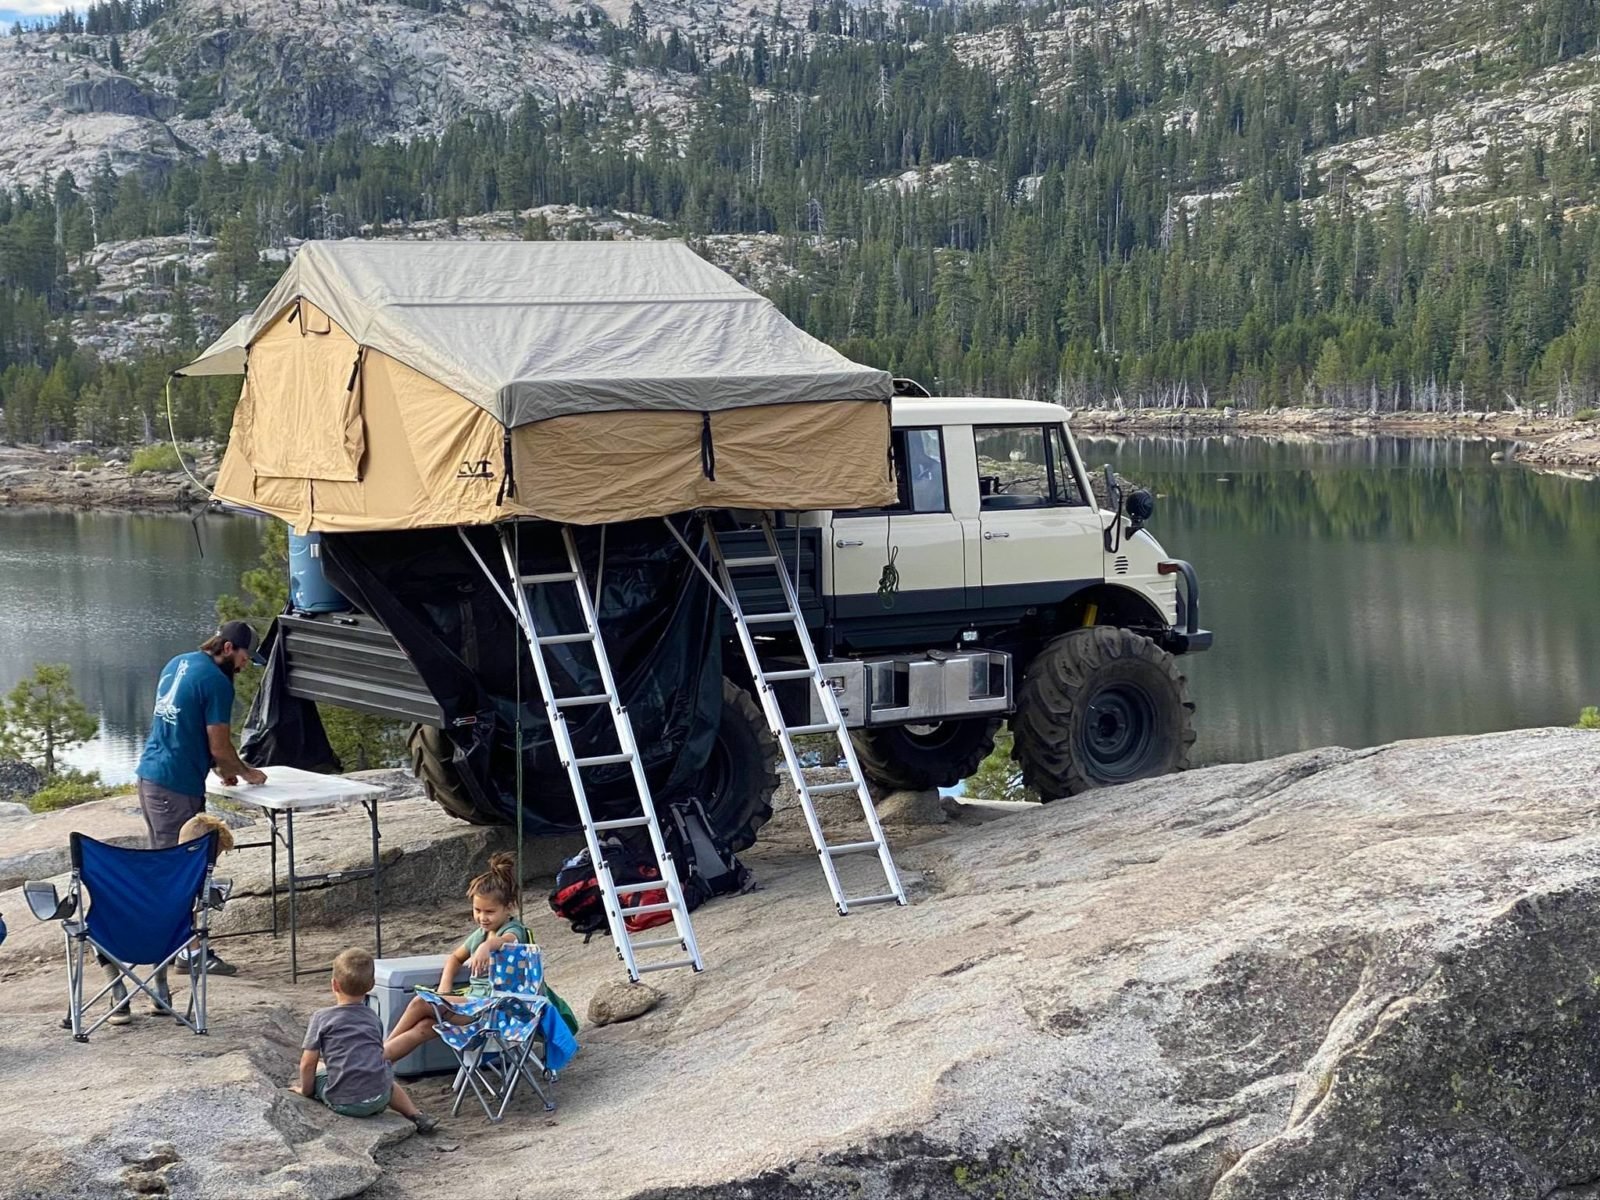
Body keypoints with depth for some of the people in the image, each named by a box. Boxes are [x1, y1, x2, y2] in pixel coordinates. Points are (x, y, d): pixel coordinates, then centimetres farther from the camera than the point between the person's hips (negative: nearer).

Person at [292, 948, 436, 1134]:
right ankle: (416, 1116, 23)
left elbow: (308, 1062, -2)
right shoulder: (373, 1018, 11)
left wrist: (306, 1089, 15)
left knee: (318, 1067, 25)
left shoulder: (322, 1017, -2)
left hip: (342, 1102, -4)